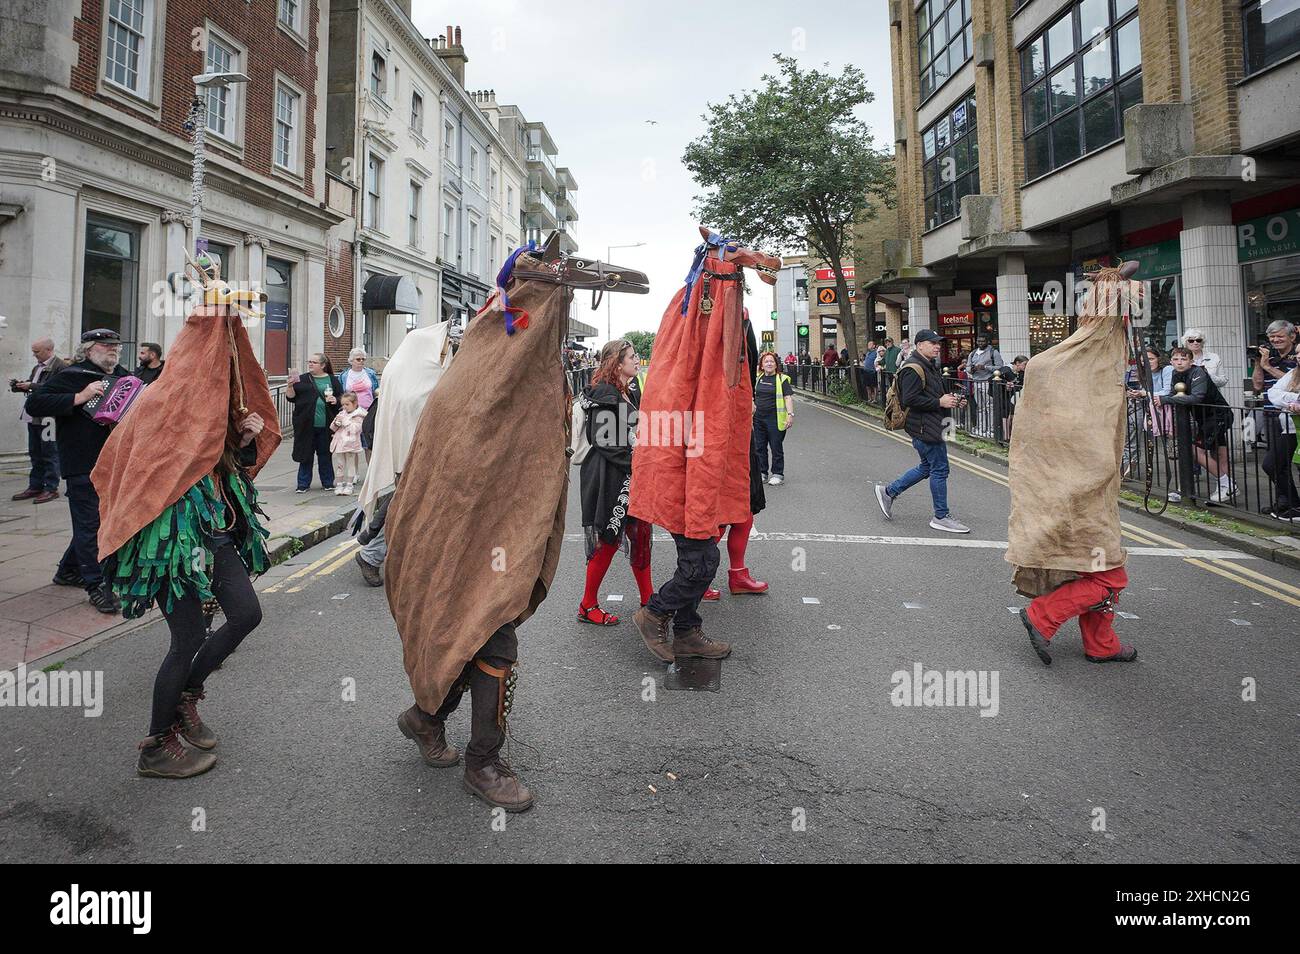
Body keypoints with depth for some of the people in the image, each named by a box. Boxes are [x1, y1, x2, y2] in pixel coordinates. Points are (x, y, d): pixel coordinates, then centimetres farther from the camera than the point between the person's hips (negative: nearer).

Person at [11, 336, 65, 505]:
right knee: (35, 453, 15)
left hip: (49, 417, -9)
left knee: (50, 454, -1)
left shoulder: (60, 366, -12)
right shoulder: (37, 367, 16)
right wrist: (18, 385, -1)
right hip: (34, 416, 9)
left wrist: (31, 386, -21)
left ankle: (51, 489, 5)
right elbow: (30, 383, 19)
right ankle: (35, 486, 23)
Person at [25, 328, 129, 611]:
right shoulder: (70, 376, -6)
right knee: (90, 523, -3)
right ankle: (96, 585, 4)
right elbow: (34, 404, -15)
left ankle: (68, 571, 35)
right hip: (83, 465, -7)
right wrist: (79, 398, -23)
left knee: (92, 520, 18)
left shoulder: (122, 376, 12)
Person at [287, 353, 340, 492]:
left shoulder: (333, 380, 8)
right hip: (306, 425, 0)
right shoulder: (302, 379, 8)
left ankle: (328, 482, 18)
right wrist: (290, 386, -13)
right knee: (305, 454, 4)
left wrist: (336, 400, -11)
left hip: (325, 425, 0)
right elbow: (290, 397, 4)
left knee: (325, 454, 7)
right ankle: (303, 484, 12)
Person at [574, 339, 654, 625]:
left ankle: (647, 597, 23)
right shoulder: (604, 395, -15)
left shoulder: (632, 391, 14)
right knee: (609, 539, -3)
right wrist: (636, 459, -17)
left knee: (641, 531, 11)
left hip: (629, 476, 9)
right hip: (608, 476, -9)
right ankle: (588, 606, 9)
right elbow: (604, 441, -21)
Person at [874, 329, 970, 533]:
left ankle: (888, 492, 27)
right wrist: (939, 402, -21)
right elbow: (910, 399, -24)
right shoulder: (913, 369, -16)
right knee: (940, 469, -4)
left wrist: (952, 399, 9)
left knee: (927, 467, 17)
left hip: (932, 425, 11)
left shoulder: (930, 366, 18)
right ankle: (941, 517, 7)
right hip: (924, 427, -11)